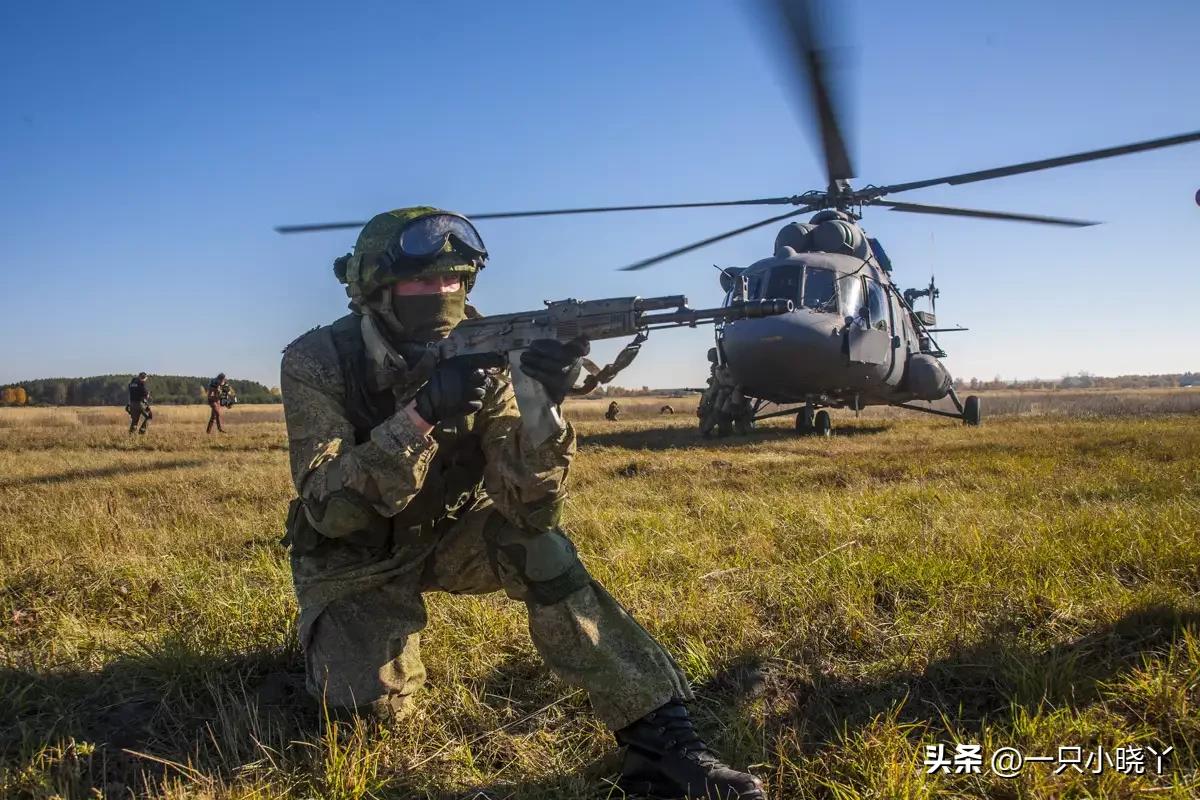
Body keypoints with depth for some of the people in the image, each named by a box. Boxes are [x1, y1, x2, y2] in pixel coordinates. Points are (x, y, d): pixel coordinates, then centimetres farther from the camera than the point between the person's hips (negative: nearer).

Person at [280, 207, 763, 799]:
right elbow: (330, 508, -32)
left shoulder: (479, 358, -18)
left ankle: (657, 734, -22)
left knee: (538, 545, -27)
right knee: (370, 706, -18)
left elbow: (529, 509, -26)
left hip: (447, 536, 1)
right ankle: (337, 640, 19)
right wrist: (423, 413, -45)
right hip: (353, 559, -1)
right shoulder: (315, 362, -22)